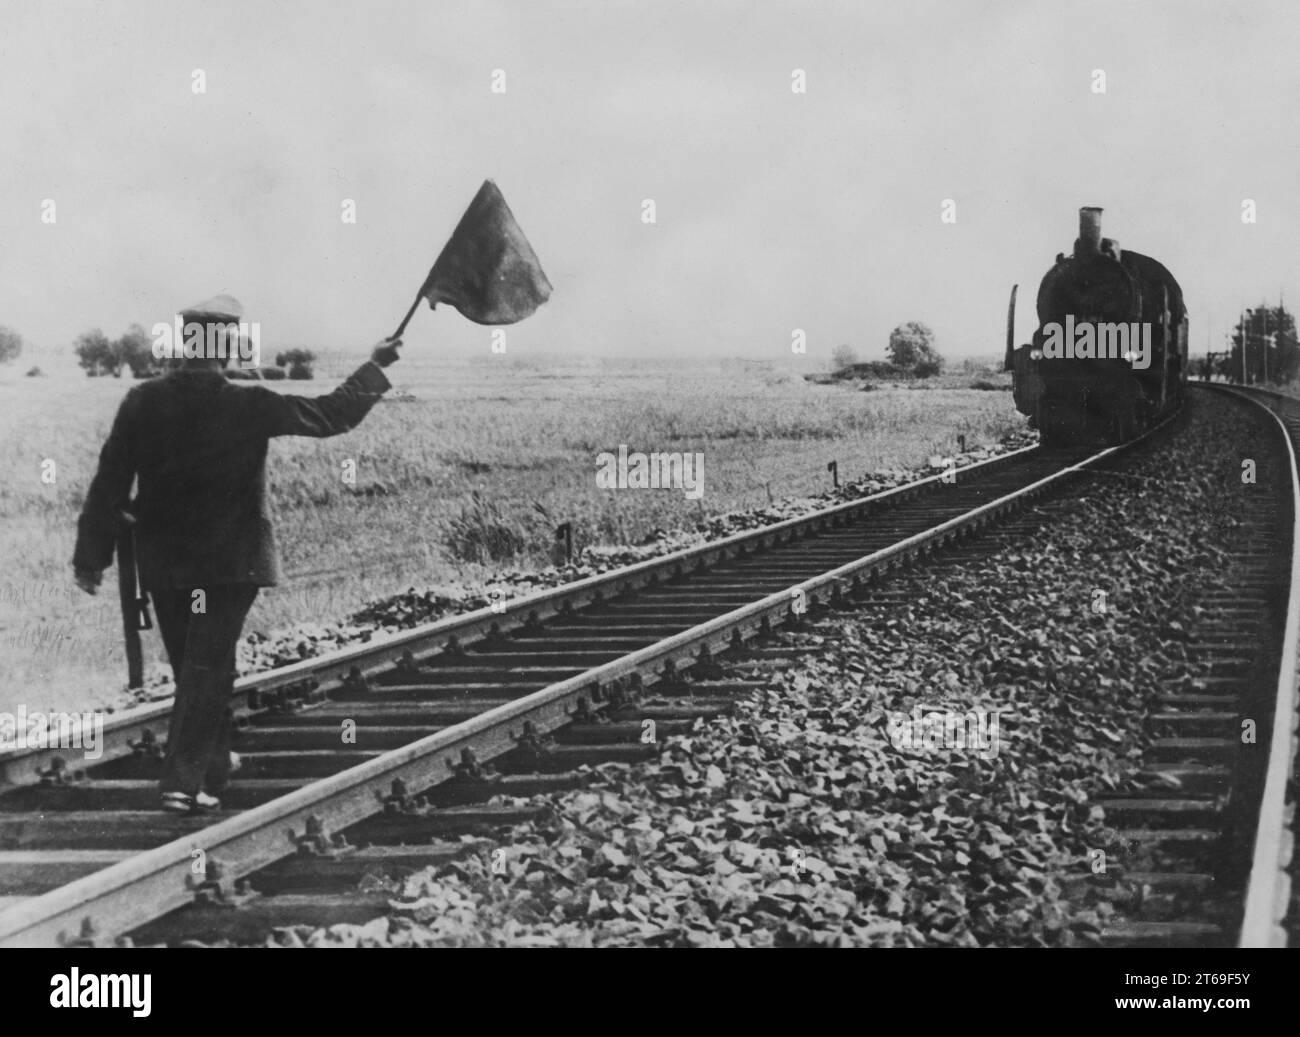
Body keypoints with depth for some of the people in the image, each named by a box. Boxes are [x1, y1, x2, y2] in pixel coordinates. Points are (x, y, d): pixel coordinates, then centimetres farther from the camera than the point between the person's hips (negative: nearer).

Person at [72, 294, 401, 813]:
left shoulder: (142, 403, -6)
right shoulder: (250, 406, -13)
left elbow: (109, 483, -3)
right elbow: (331, 415, -4)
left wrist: (91, 555, 4)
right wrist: (375, 367, 10)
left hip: (163, 564, 3)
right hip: (231, 561, -3)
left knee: (193, 667, 17)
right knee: (208, 667, -1)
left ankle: (211, 766, 31)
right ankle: (185, 780, -10)